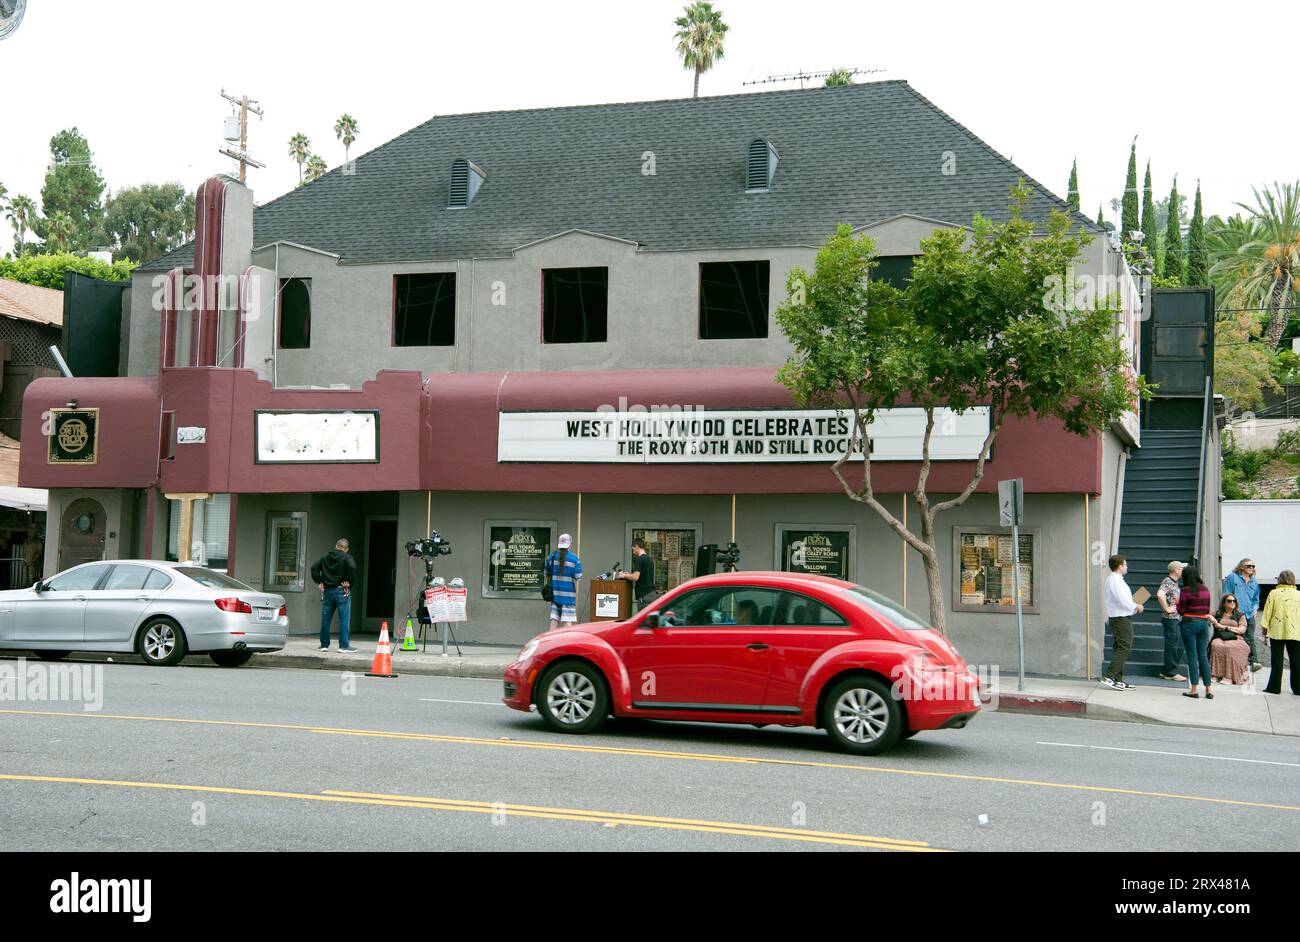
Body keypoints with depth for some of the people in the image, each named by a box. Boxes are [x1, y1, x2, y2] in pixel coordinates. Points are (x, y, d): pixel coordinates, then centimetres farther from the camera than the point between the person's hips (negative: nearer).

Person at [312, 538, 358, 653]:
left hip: (327, 590, 5)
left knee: (325, 618, 11)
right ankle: (344, 645, -6)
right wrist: (350, 582, -12)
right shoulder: (347, 557, -5)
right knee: (344, 619, -3)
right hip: (342, 591, -5)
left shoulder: (325, 557, 12)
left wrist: (319, 581, 8)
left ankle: (324, 644, 15)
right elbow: (352, 567, -23)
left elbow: (314, 567, 7)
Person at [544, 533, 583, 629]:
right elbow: (578, 578, -9)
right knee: (568, 621, -1)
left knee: (554, 619, 10)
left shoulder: (551, 556, 2)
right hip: (569, 594, -4)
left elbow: (547, 573, 9)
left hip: (554, 593, 4)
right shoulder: (574, 558, -9)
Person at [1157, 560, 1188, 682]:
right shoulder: (1167, 582, -15)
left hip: (1176, 618, 10)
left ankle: (1167, 671, 20)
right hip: (1170, 618, -10)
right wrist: (1167, 609, -26)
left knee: (1179, 646, 13)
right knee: (1172, 646, -3)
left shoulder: (1174, 583, 16)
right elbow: (1160, 595, -34)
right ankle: (1171, 673, 4)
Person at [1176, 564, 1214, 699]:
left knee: (1192, 657, 0)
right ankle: (1208, 689, 7)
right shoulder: (1205, 589, 5)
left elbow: (1181, 611, -9)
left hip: (1190, 623, -5)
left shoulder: (1185, 590, -10)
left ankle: (1194, 689, 0)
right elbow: (1208, 609, 11)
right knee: (1203, 657, 10)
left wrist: (1177, 602, 9)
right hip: (1204, 623, 5)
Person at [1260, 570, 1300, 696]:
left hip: (1277, 632, -2)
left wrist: (1265, 628, 7)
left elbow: (1268, 612, -3)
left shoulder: (1274, 593, -5)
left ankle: (1274, 687, 9)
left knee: (1277, 661, 5)